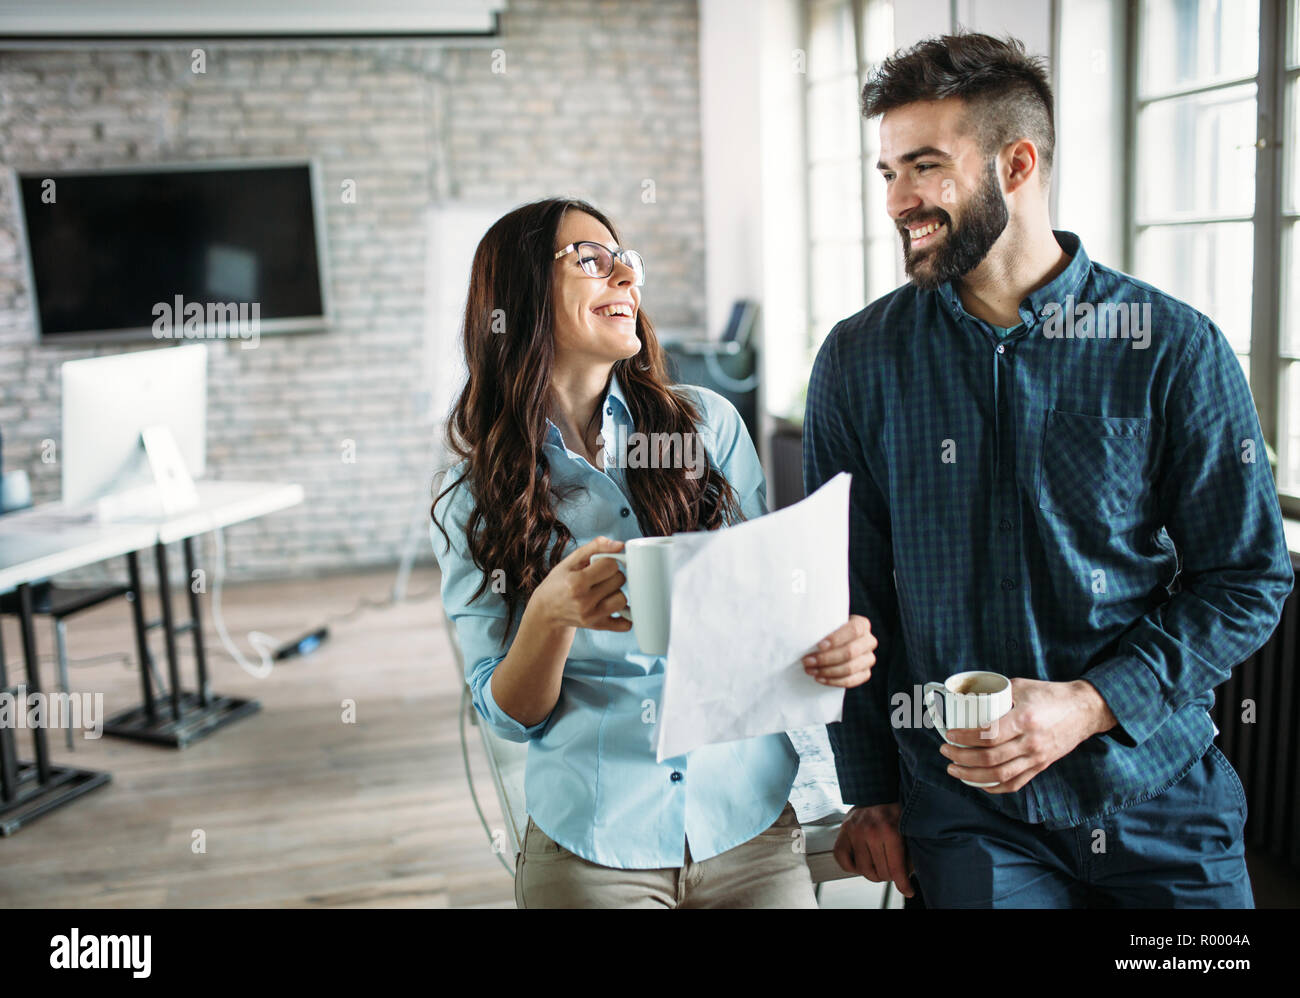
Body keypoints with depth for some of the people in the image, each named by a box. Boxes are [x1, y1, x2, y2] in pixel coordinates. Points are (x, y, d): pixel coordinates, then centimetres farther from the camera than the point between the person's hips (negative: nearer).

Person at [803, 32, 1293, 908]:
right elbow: (846, 587, 1)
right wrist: (870, 792, 2)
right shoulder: (860, 361, -3)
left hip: (1163, 798, 1)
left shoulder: (1175, 348, -7)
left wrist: (1090, 704, -15)